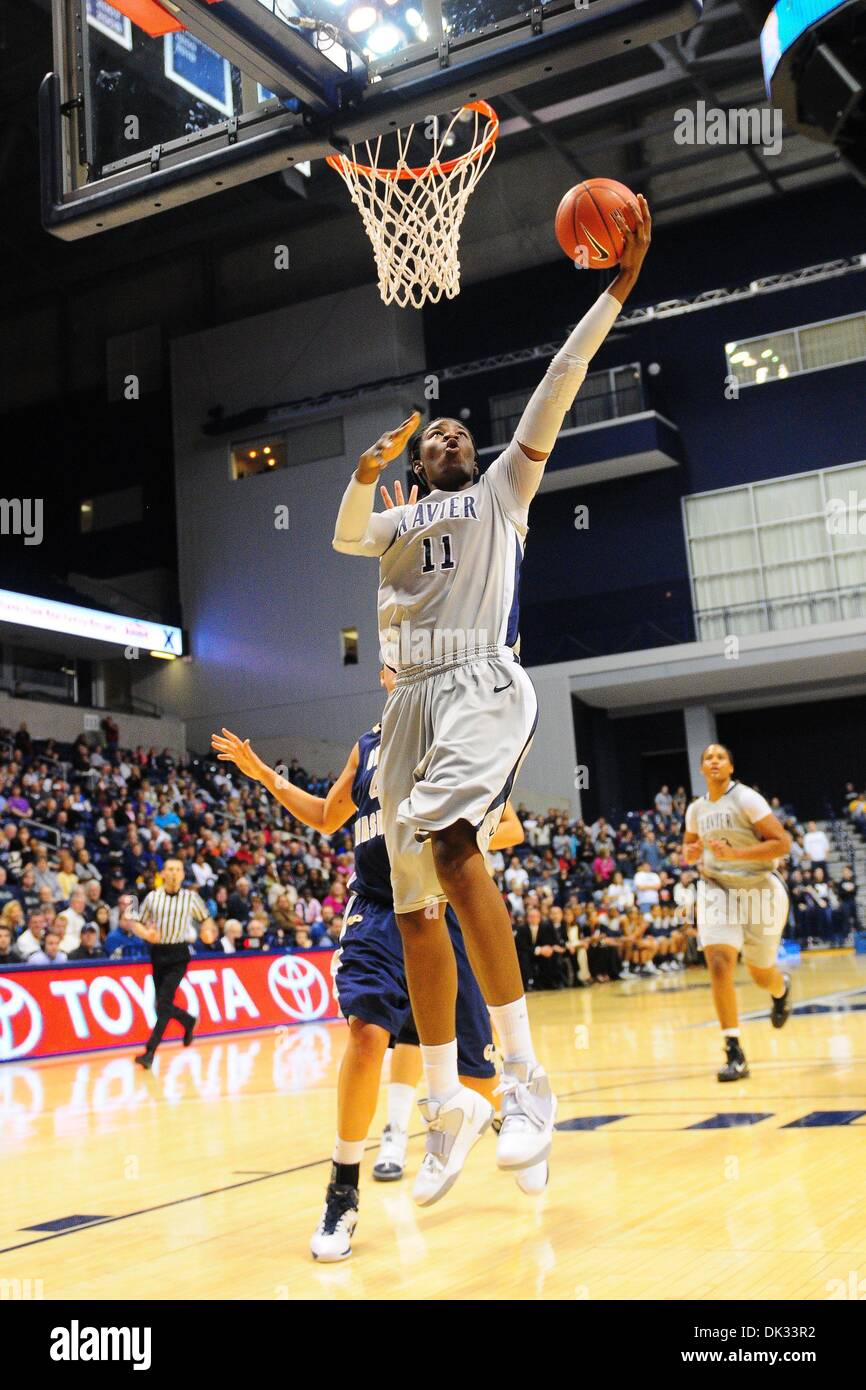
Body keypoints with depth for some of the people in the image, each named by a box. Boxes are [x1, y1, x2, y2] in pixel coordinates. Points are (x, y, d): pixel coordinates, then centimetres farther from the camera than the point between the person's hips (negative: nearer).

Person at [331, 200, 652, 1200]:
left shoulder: (502, 492, 17)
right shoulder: (398, 522, 25)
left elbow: (558, 385, 10)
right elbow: (345, 537, 3)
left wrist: (619, 284, 5)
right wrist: (370, 467, -12)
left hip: (486, 686, -5)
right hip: (412, 702, 5)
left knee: (450, 840, -31)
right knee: (413, 905, 2)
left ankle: (525, 1072, -26)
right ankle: (447, 1106, 14)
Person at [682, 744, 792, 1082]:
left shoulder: (746, 798, -13)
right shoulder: (696, 809, 5)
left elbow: (782, 843, -19)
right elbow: (689, 847, 22)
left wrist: (734, 854, -28)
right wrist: (691, 854, -3)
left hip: (760, 889, -3)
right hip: (718, 890, 3)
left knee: (761, 973, 11)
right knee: (719, 965, -18)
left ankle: (781, 988, 52)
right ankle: (734, 1053, -13)